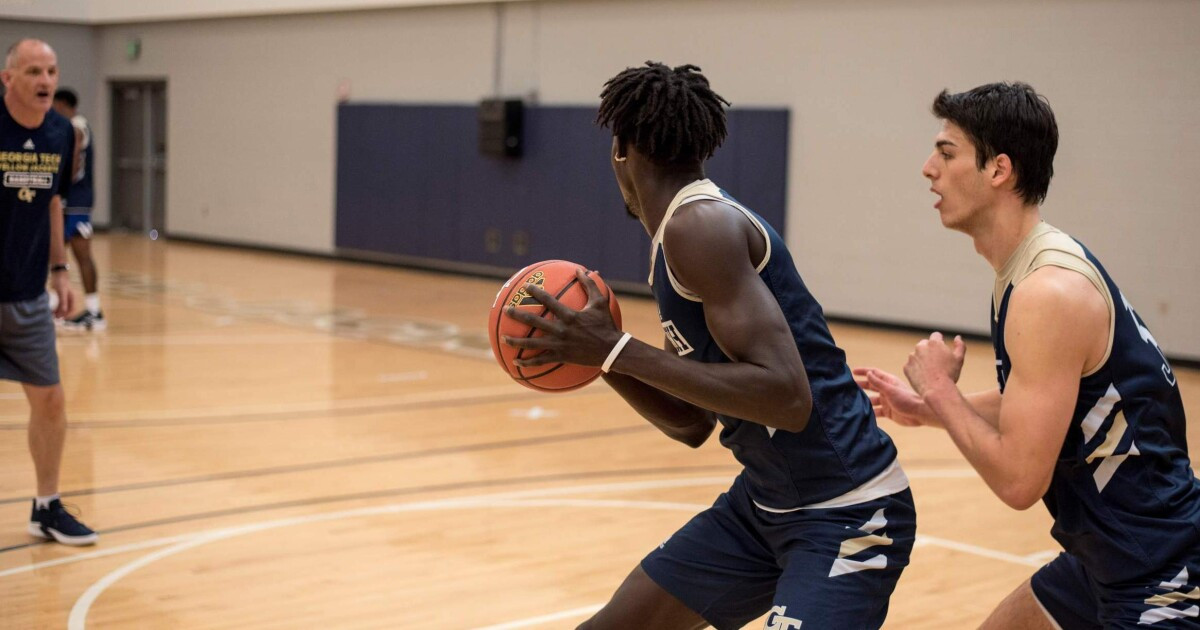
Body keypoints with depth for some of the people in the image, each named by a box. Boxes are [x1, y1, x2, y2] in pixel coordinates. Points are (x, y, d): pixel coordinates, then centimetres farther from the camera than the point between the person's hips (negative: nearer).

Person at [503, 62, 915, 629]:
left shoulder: (699, 225, -18)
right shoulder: (677, 243, 11)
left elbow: (786, 398, -28)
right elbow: (692, 425, 15)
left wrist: (620, 352, -23)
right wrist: (596, 353, 2)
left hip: (846, 515, -10)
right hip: (763, 503, 10)